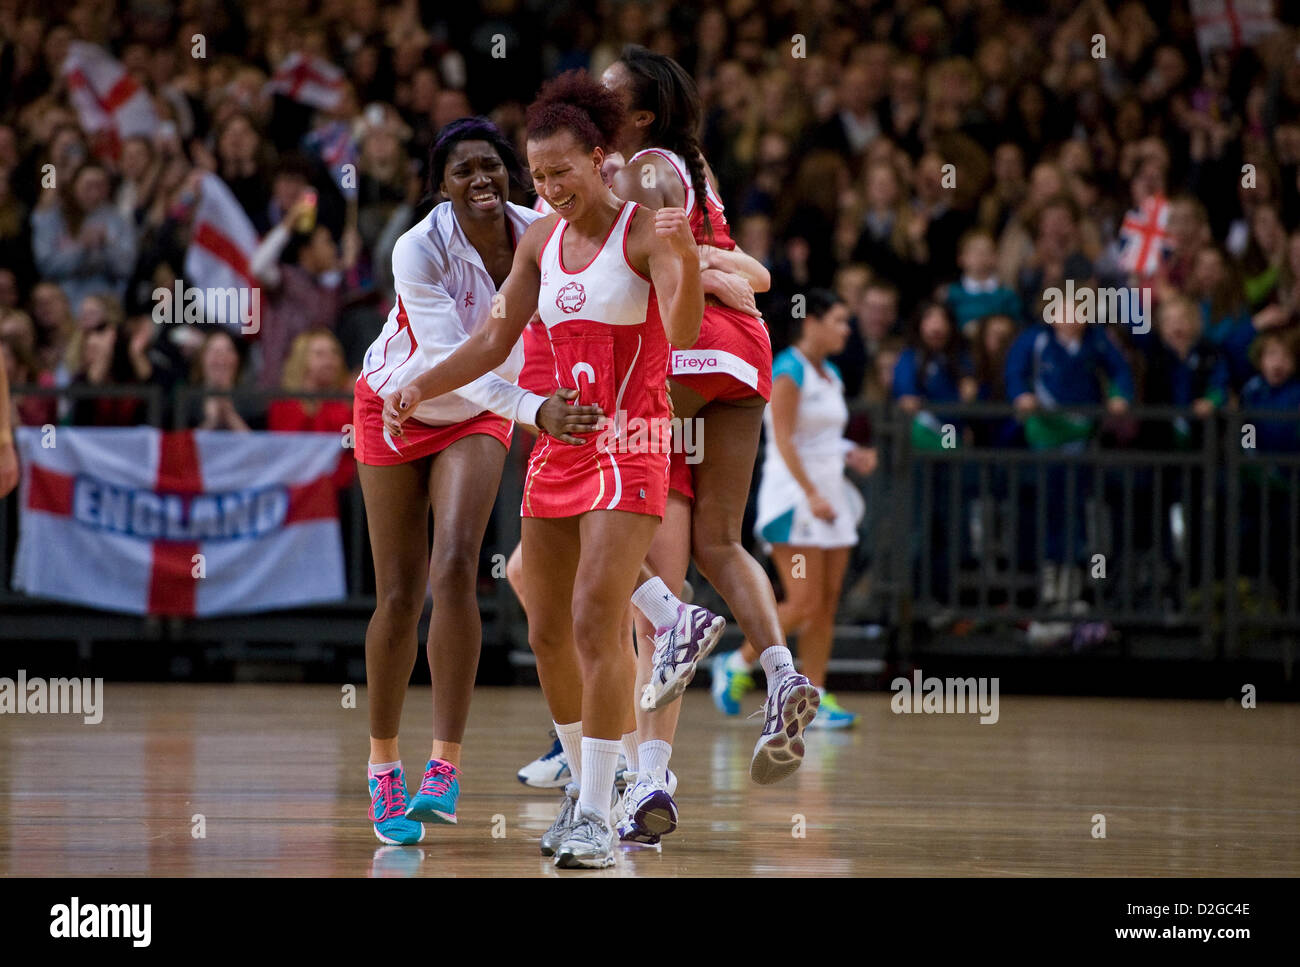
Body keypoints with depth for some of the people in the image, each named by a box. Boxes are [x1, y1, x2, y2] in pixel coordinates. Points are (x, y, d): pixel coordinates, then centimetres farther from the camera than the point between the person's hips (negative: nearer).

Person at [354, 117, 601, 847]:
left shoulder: (539, 234, -18)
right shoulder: (420, 251, -29)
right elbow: (451, 359, -36)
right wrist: (534, 411, -50)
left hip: (477, 419, 2)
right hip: (398, 410, -2)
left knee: (454, 571, -18)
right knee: (400, 596, -1)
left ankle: (447, 765, -17)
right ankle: (384, 765, 16)